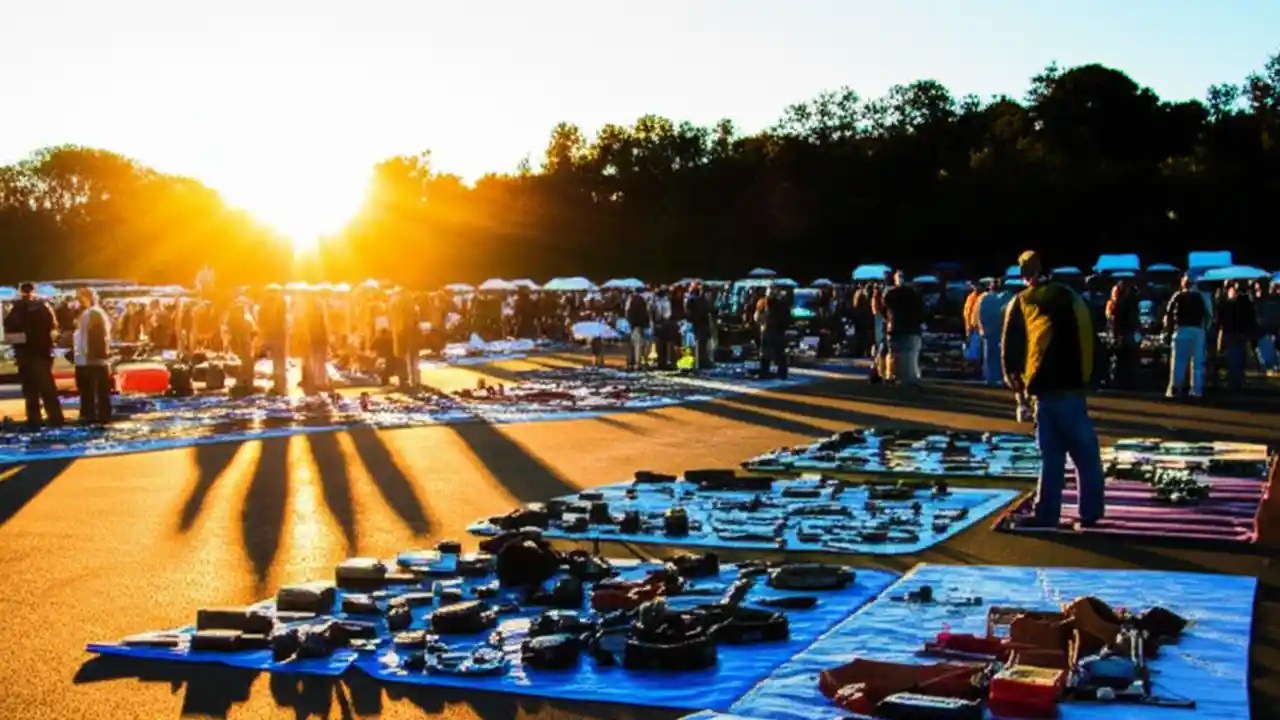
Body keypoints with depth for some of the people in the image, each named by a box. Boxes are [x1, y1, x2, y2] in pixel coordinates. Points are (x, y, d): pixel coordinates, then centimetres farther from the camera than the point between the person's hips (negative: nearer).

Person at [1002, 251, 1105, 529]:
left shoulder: (1021, 303, 4)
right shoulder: (1072, 298, 10)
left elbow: (1011, 343, 4)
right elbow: (1087, 338, 12)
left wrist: (1013, 375, 18)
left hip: (1045, 386, -1)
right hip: (1071, 384, 1)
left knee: (1051, 454, 4)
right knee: (1084, 452, 6)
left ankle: (1047, 513, 3)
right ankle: (1090, 511, 7)